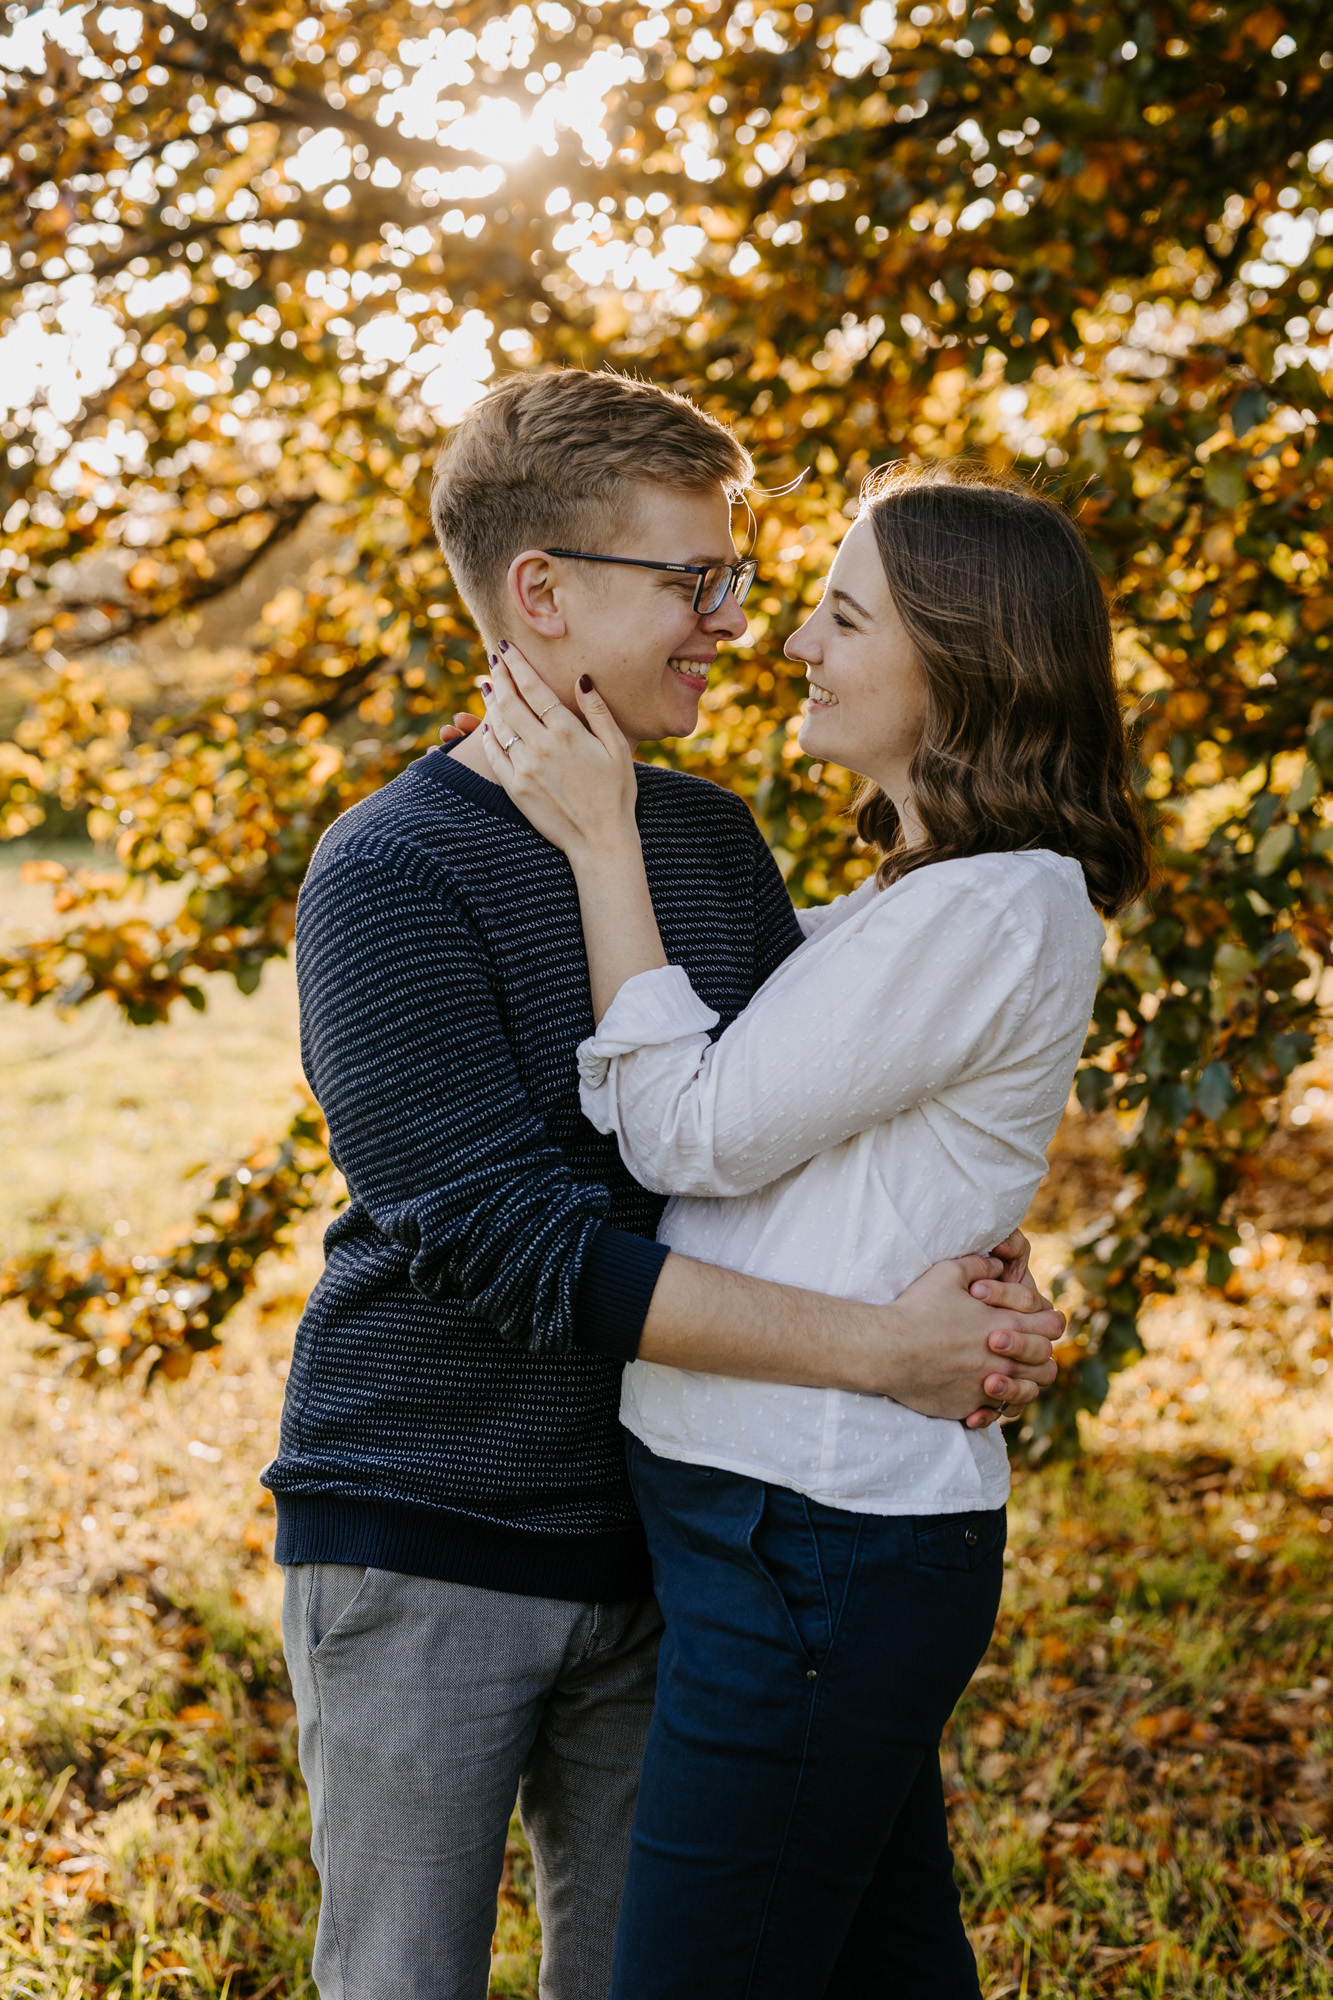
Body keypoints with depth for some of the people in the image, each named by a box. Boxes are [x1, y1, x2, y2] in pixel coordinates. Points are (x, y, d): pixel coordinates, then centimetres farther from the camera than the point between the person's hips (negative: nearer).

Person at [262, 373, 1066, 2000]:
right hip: (424, 1552, -6)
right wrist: (883, 1349, -25)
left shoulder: (714, 840, 4)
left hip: (654, 1536, 6)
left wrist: (978, 1278, -12)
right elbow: (515, 1245, -24)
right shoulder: (386, 881, -17)